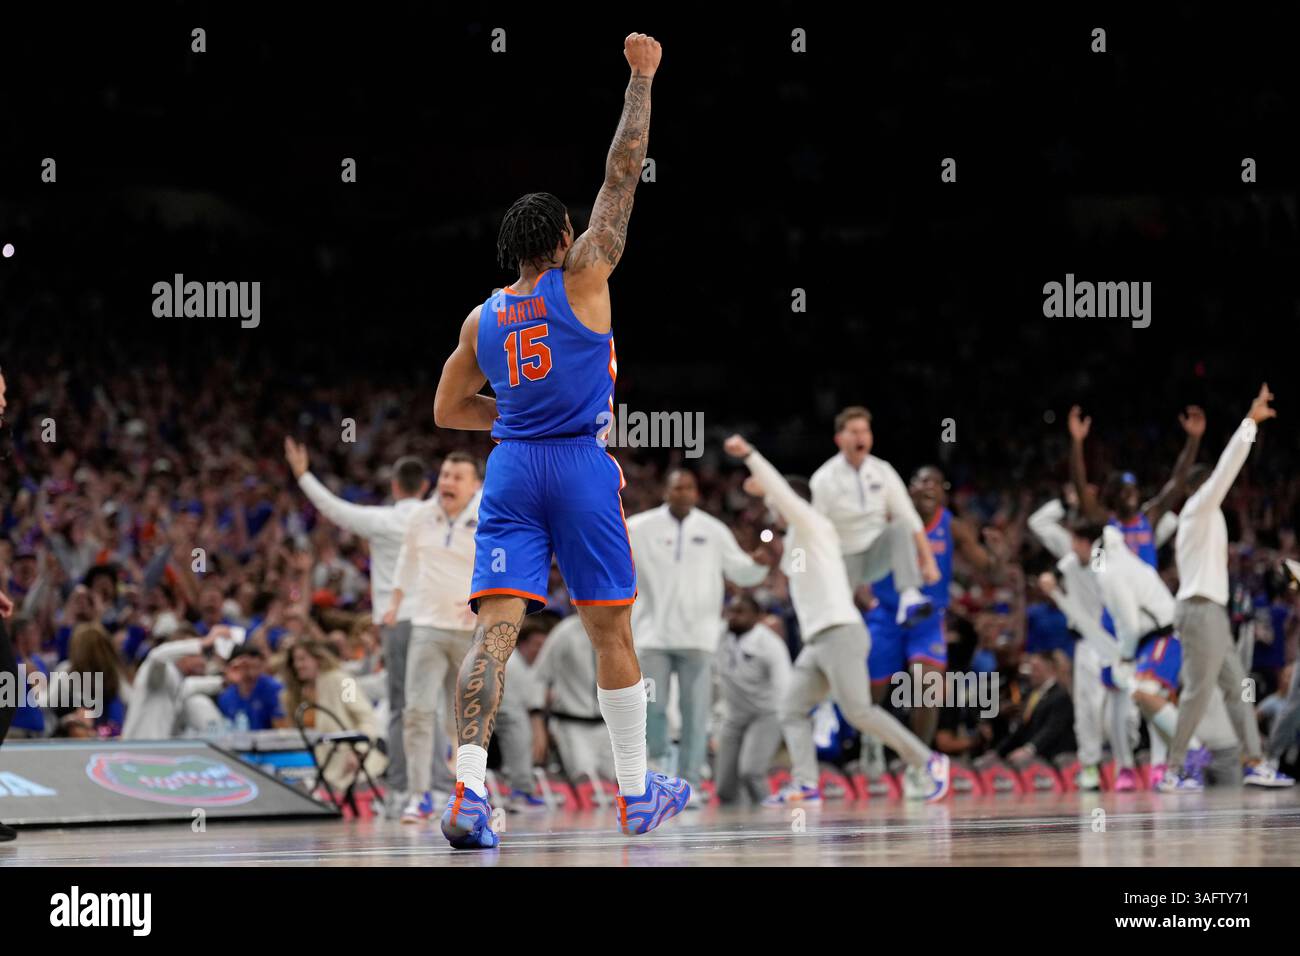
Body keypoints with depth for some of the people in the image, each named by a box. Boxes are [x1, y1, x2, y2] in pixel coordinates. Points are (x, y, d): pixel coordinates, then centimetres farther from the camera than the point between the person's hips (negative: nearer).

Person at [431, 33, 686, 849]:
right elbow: (623, 173, 1)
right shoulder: (581, 280, 0)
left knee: (497, 625, -9)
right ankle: (637, 793, 20)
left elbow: (447, 411, 19)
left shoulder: (483, 318, 12)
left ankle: (469, 791, -27)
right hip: (582, 464, -3)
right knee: (612, 629, 10)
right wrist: (642, 79, 7)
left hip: (511, 467, 3)